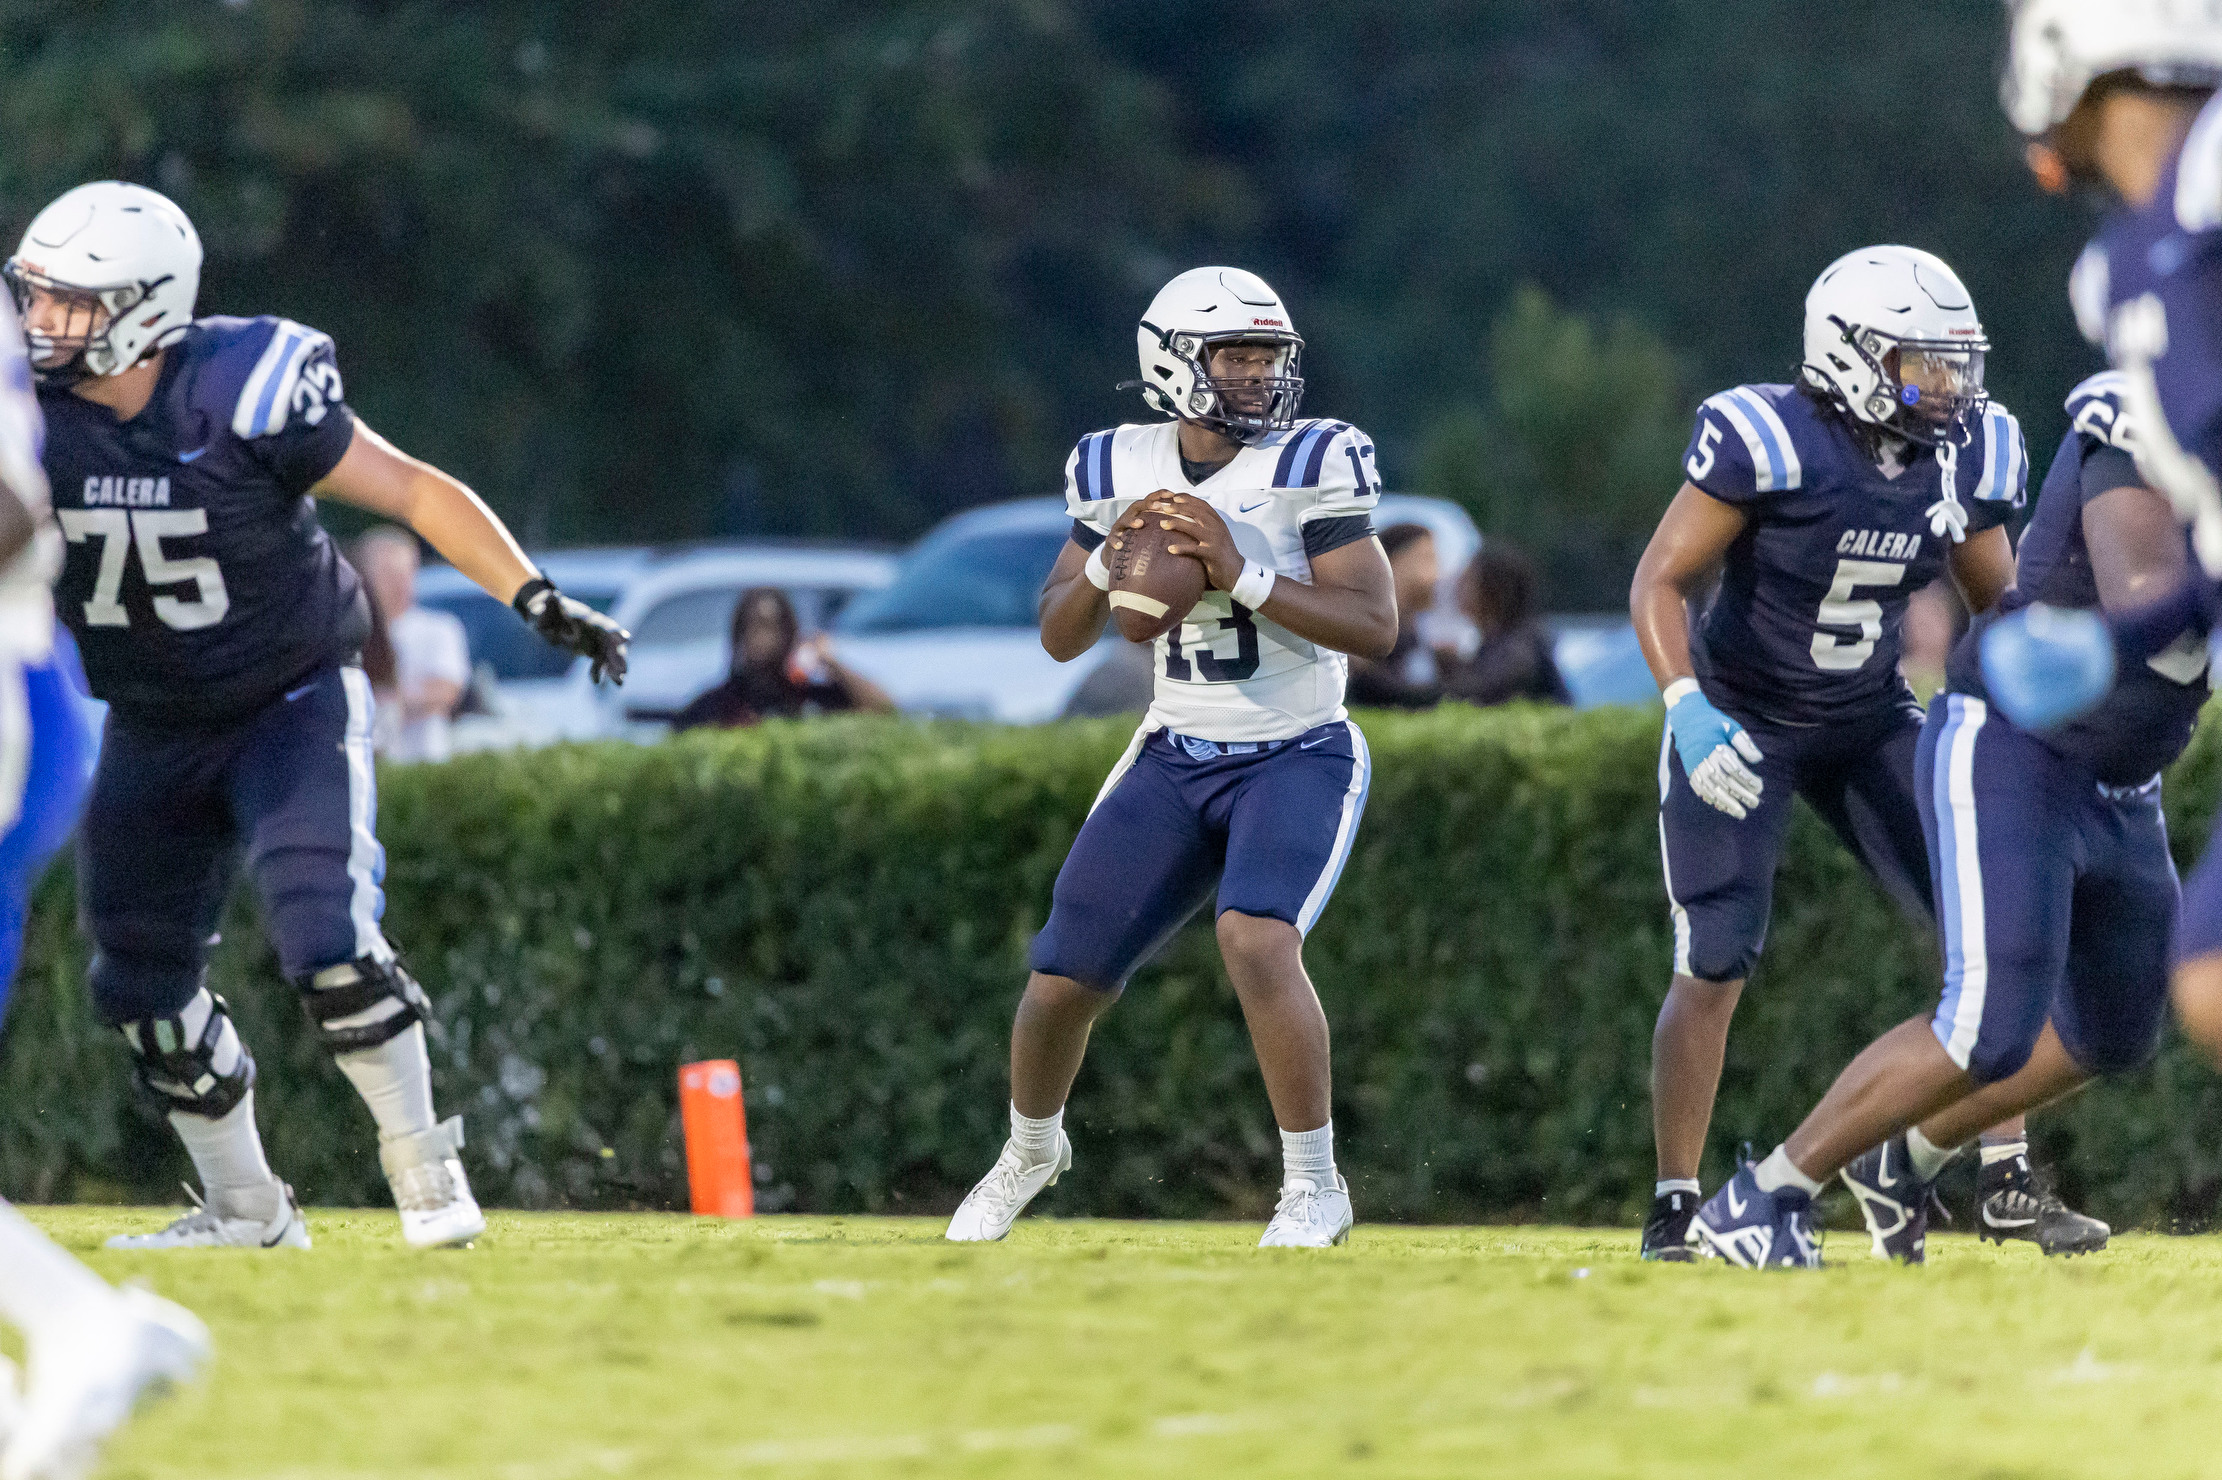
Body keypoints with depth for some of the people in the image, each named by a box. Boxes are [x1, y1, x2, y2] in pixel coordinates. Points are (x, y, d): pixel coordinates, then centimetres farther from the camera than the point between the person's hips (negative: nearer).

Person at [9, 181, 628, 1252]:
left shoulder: (242, 394, -24)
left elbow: (414, 492, -17)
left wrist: (535, 599, -24)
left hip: (292, 702, -5)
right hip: (153, 731, 5)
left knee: (325, 939, -21)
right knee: (143, 986, 8)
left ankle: (424, 1173, -5)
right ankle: (245, 1207, 25)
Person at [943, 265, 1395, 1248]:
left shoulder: (1309, 465, -13)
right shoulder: (1122, 470, 0)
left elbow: (1375, 626, -18)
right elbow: (1059, 638, 5)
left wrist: (1242, 575, -26)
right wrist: (1107, 561, -15)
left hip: (1299, 758, -4)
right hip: (1174, 761, 4)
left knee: (1256, 943, -29)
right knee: (1064, 978, 5)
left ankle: (1313, 1186, -14)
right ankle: (1030, 1149, 37)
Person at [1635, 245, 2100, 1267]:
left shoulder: (1960, 457, -6)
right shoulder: (1769, 443, -24)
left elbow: (2000, 602, 8)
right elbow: (1660, 582, -20)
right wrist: (1691, 714, -33)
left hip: (1872, 723, 5)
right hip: (1743, 725, -5)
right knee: (1714, 967, -9)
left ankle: (2004, 1175, 4)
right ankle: (1674, 1206, 3)